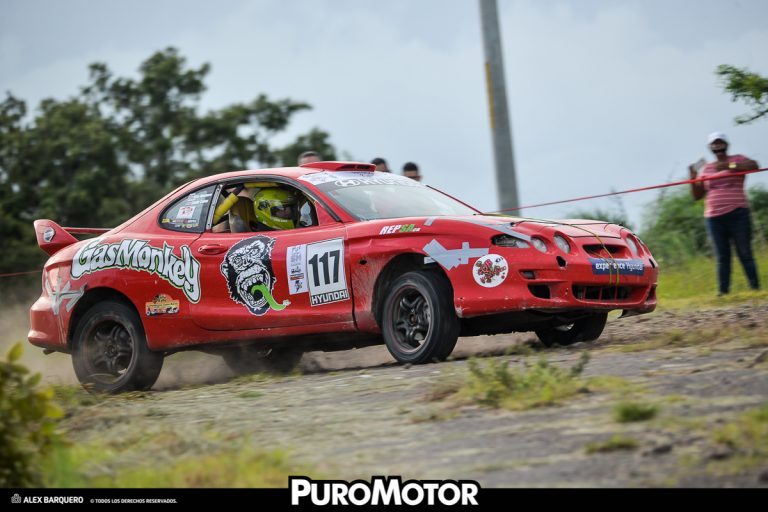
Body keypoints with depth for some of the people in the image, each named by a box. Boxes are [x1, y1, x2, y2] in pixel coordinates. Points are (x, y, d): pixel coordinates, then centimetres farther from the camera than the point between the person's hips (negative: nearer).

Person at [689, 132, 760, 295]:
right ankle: (723, 291, 0)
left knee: (745, 254, -5)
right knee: (722, 257, 2)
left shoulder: (737, 160, 5)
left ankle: (755, 288, -3)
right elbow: (697, 195, 16)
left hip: (737, 214, -4)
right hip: (714, 218, 4)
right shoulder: (706, 169, 16)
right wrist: (693, 179, -1)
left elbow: (753, 165, -18)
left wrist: (729, 166, -26)